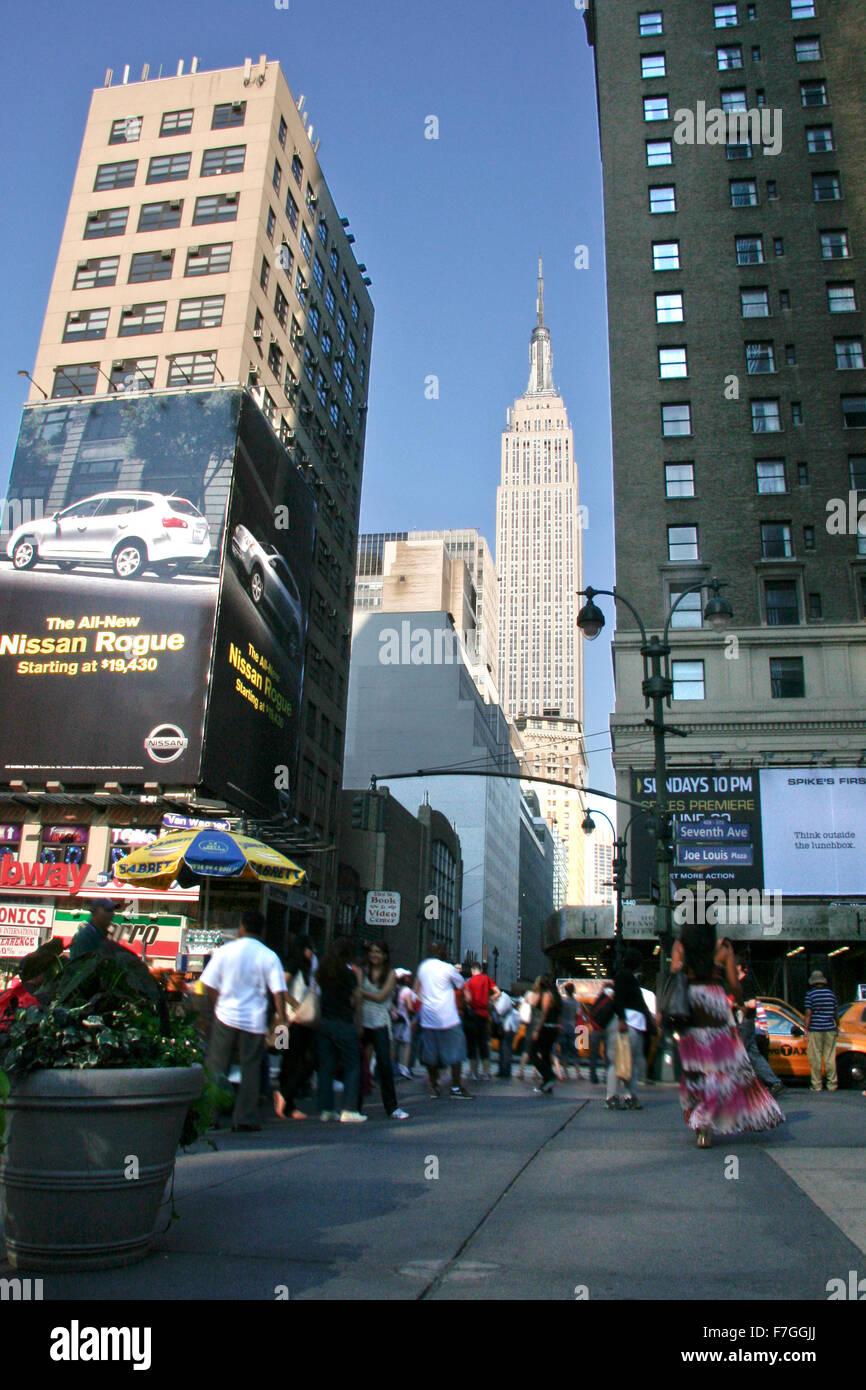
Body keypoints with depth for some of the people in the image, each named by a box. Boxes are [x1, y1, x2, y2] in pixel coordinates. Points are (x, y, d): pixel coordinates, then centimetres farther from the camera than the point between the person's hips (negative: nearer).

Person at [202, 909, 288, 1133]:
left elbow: (209, 984, 3)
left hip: (226, 1016, 1)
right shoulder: (269, 956, -3)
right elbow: (278, 992, -7)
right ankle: (244, 1120, 9)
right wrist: (282, 1020, -3)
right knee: (250, 1070, 8)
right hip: (255, 1021, 0)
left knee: (216, 1067, 11)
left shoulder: (224, 951, 0)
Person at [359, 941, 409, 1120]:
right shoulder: (363, 972, 8)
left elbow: (381, 997, -5)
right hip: (362, 1023, 1)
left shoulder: (390, 974, 4)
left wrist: (361, 991, -4)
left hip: (380, 1024, -1)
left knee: (385, 1065, -5)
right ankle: (355, 1106, 16)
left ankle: (392, 1107, 3)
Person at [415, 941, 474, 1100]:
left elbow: (417, 989, 21)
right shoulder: (448, 968, -7)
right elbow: (462, 986, 7)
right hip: (447, 1018, -5)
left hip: (427, 1018, 5)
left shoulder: (422, 967, 8)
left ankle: (434, 1088, 13)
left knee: (430, 1053, 10)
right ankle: (456, 1088, 3)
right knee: (455, 1051, 3)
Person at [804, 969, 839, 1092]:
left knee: (815, 1058, 2)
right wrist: (837, 1026, 23)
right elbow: (836, 1013, 9)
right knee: (830, 1058, 8)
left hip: (815, 1030, -3)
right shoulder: (831, 993, 5)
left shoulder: (810, 995, -5)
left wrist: (806, 1030, -4)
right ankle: (832, 1084, 10)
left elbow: (808, 1014, -8)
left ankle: (816, 1085, 3)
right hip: (830, 1030, 3)